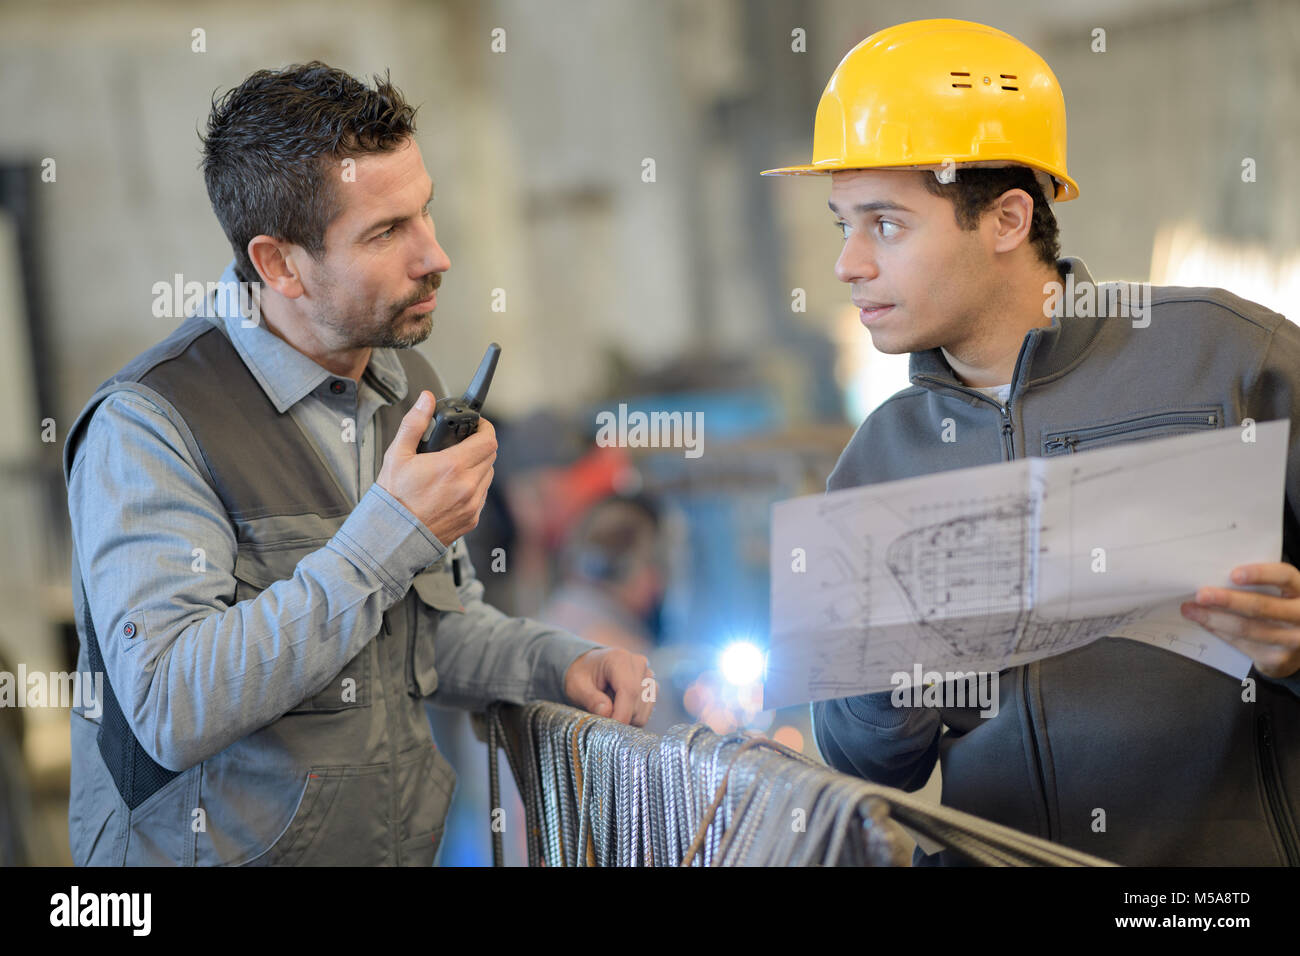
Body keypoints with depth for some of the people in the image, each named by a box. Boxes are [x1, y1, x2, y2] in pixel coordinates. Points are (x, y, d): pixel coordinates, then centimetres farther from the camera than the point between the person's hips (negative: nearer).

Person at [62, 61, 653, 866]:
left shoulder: (411, 389, 9)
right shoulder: (146, 427, -13)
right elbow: (173, 710, -23)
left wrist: (557, 663, 2)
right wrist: (387, 537, -21)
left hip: (407, 845, 5)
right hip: (220, 850, -4)